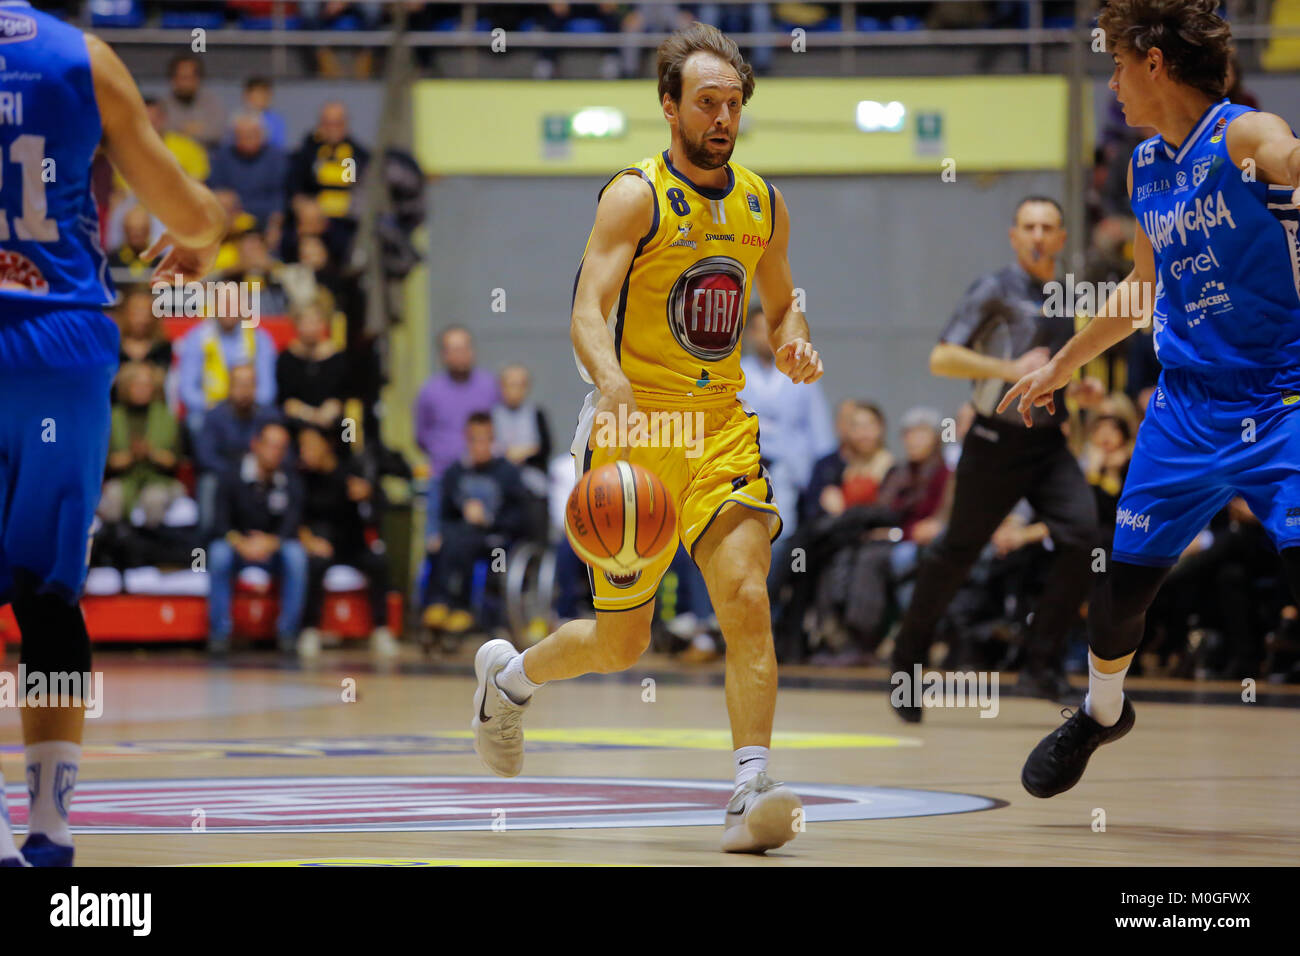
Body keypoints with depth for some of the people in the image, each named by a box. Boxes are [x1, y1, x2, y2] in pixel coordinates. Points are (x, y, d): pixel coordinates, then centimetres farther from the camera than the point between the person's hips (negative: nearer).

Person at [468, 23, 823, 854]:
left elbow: (782, 300, 24)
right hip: (636, 430, -4)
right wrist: (613, 385, -42)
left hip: (723, 427, 4)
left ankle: (752, 794, -21)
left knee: (747, 599, -19)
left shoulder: (764, 204, 7)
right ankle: (510, 675, 40)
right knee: (620, 644, 8)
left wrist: (795, 341, 1)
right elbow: (588, 310, -22)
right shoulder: (636, 197, -11)